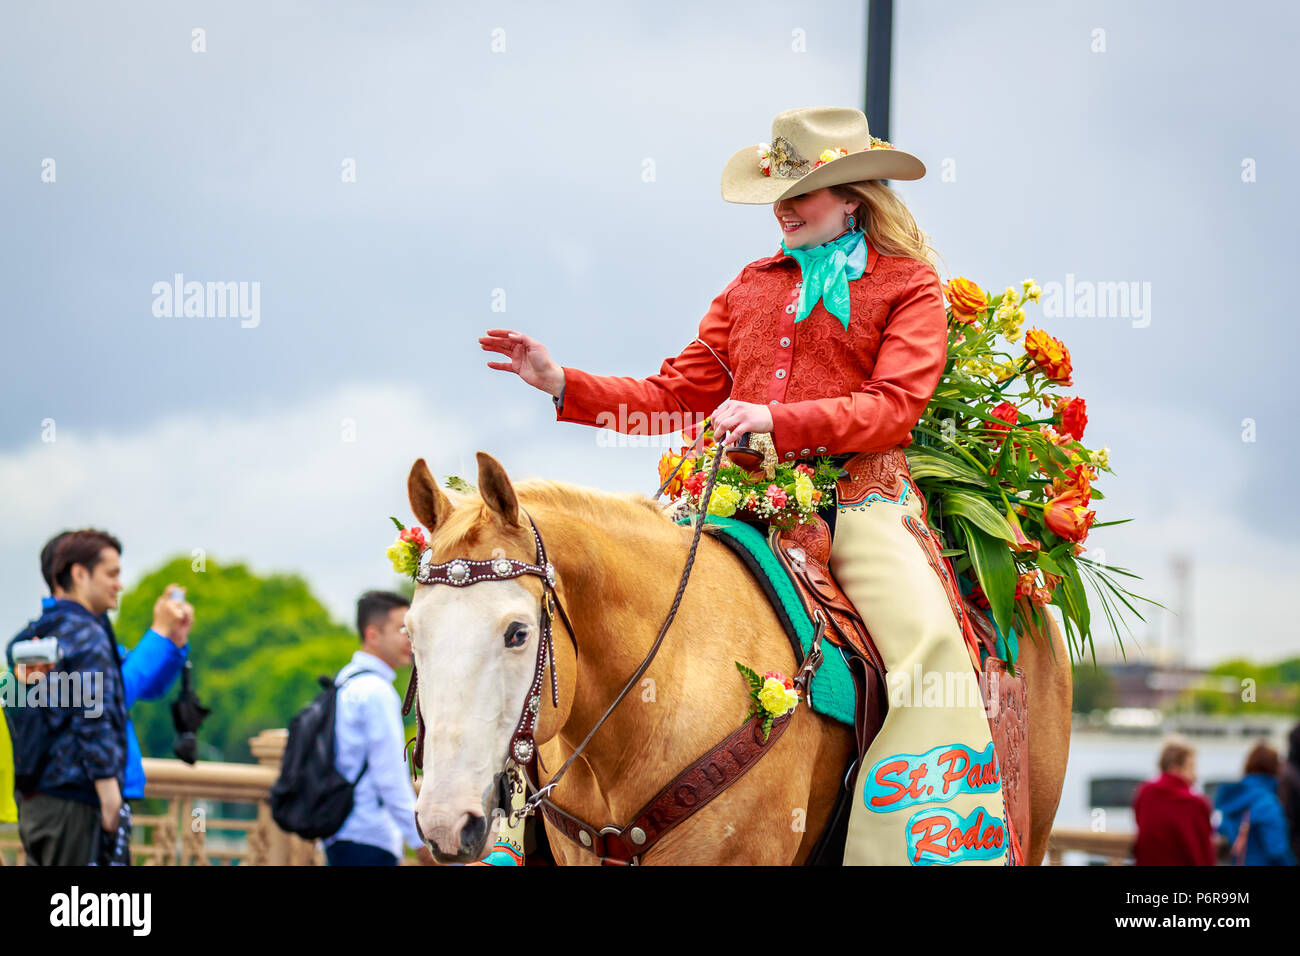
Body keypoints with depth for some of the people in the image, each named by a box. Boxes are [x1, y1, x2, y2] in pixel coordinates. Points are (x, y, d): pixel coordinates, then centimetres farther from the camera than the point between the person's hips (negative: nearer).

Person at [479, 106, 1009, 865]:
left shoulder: (910, 285, 5)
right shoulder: (753, 285, 20)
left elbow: (893, 409, -9)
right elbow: (679, 394, 19)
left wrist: (776, 420, -21)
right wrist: (562, 384, 7)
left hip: (857, 496, -5)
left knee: (926, 635, -29)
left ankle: (935, 843, -26)